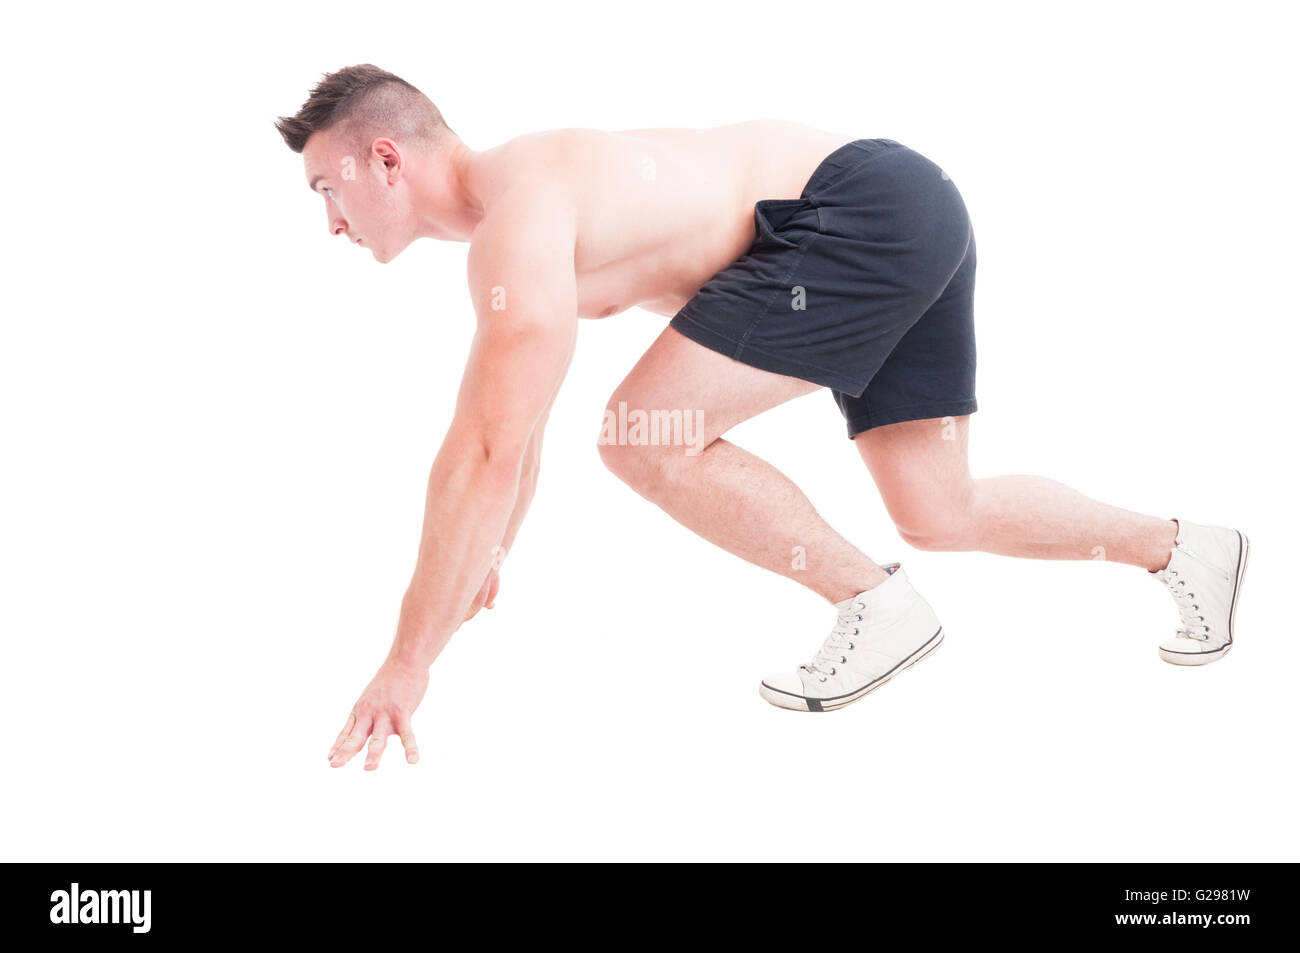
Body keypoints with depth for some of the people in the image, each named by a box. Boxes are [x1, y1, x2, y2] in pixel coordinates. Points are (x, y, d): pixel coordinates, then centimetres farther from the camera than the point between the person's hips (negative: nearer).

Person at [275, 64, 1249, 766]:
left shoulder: (518, 217, -18)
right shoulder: (508, 205, 14)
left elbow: (492, 456, -24)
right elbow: (508, 417, 27)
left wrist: (409, 661, -19)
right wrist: (486, 561, 36)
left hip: (865, 211, -10)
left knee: (647, 437, -15)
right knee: (939, 516, 16)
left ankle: (878, 605, -4)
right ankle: (1185, 547, 30)